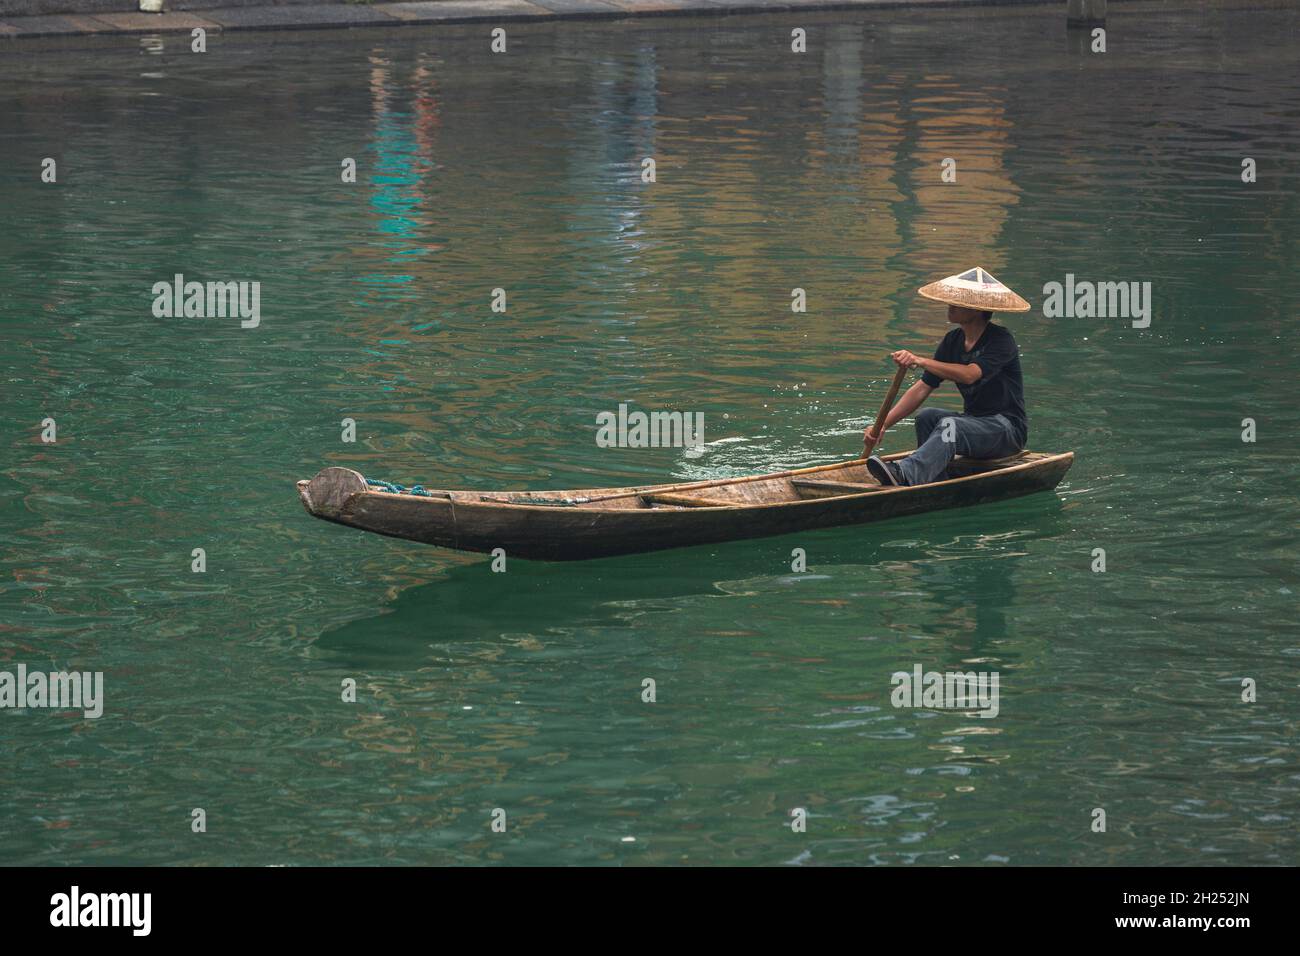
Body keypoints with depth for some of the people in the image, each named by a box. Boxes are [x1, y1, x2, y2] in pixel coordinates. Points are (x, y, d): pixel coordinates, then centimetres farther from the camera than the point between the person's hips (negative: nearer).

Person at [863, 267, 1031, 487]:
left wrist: (919, 361, -38)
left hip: (1009, 429, -7)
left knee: (949, 426, -34)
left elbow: (969, 375, -33)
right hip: (973, 420, 7)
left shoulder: (1001, 340, -15)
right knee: (926, 417, -20)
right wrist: (883, 425, -9)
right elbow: (922, 388, 2)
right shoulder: (953, 341, 5)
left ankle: (903, 474, -57)